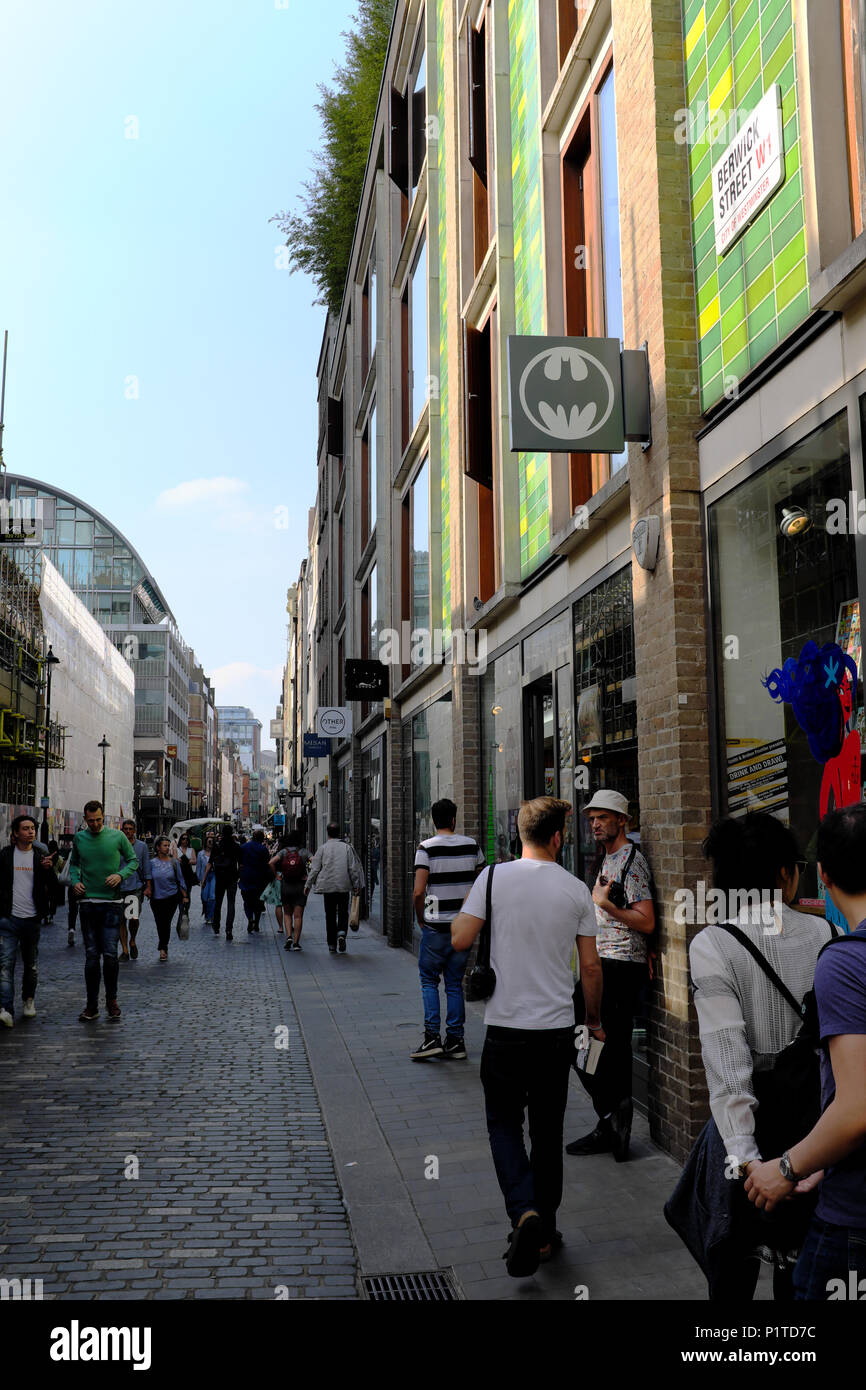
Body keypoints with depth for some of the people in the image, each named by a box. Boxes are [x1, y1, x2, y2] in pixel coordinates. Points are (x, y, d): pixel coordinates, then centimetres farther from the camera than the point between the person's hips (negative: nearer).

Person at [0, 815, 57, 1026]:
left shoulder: (41, 856, 4)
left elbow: (52, 886, 1)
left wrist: (48, 870, -17)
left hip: (32, 919, 1)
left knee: (31, 965, 12)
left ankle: (29, 1000, 33)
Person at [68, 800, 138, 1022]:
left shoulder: (117, 836, 0)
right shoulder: (79, 838, 7)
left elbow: (133, 860, 8)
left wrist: (121, 875, -10)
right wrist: (75, 880, 2)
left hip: (112, 903, -2)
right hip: (88, 902, 2)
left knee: (110, 954, -5)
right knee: (91, 955, 4)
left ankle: (112, 999, 13)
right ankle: (92, 1004, 11)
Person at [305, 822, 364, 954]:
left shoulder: (322, 848, 0)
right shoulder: (347, 847, 1)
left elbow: (314, 869, 1)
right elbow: (354, 868, 0)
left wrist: (308, 885, 11)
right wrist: (357, 885, 8)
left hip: (327, 886, 0)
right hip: (344, 886, 0)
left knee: (330, 915, 8)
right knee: (343, 912, 12)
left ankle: (332, 944, 9)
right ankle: (341, 933, -15)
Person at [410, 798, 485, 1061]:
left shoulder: (426, 848, -9)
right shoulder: (471, 845, 3)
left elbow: (418, 892, -15)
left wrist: (421, 919, 1)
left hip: (436, 928, -3)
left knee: (429, 980, 8)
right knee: (455, 983, 11)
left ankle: (432, 1037, -1)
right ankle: (455, 1041, 11)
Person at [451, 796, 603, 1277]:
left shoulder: (494, 877, -8)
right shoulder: (576, 889, -2)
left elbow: (459, 940, -12)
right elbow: (590, 966, 2)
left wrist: (461, 911, 10)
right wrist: (594, 1019, 17)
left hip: (506, 1026, -2)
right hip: (558, 1028, 2)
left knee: (504, 1123, 12)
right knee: (548, 1131, 14)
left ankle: (524, 1211, -9)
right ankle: (544, 1233, 24)